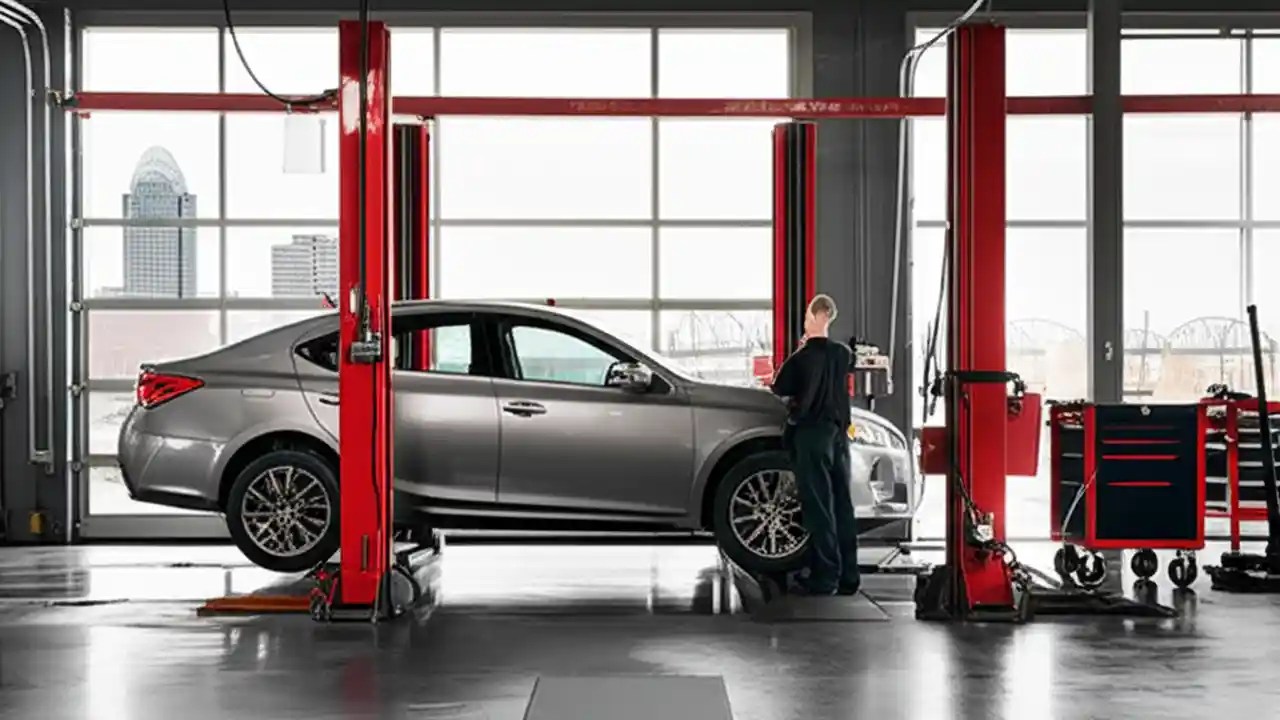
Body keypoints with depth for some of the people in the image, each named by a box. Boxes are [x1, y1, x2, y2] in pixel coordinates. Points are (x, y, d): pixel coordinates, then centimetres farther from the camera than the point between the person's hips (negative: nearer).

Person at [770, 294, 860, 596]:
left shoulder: (801, 358, -12)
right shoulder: (843, 354, 4)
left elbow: (779, 389, -3)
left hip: (810, 434, -6)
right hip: (838, 433, 6)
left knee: (818, 507, -4)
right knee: (842, 504, 8)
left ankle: (825, 577, -5)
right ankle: (848, 576, 10)